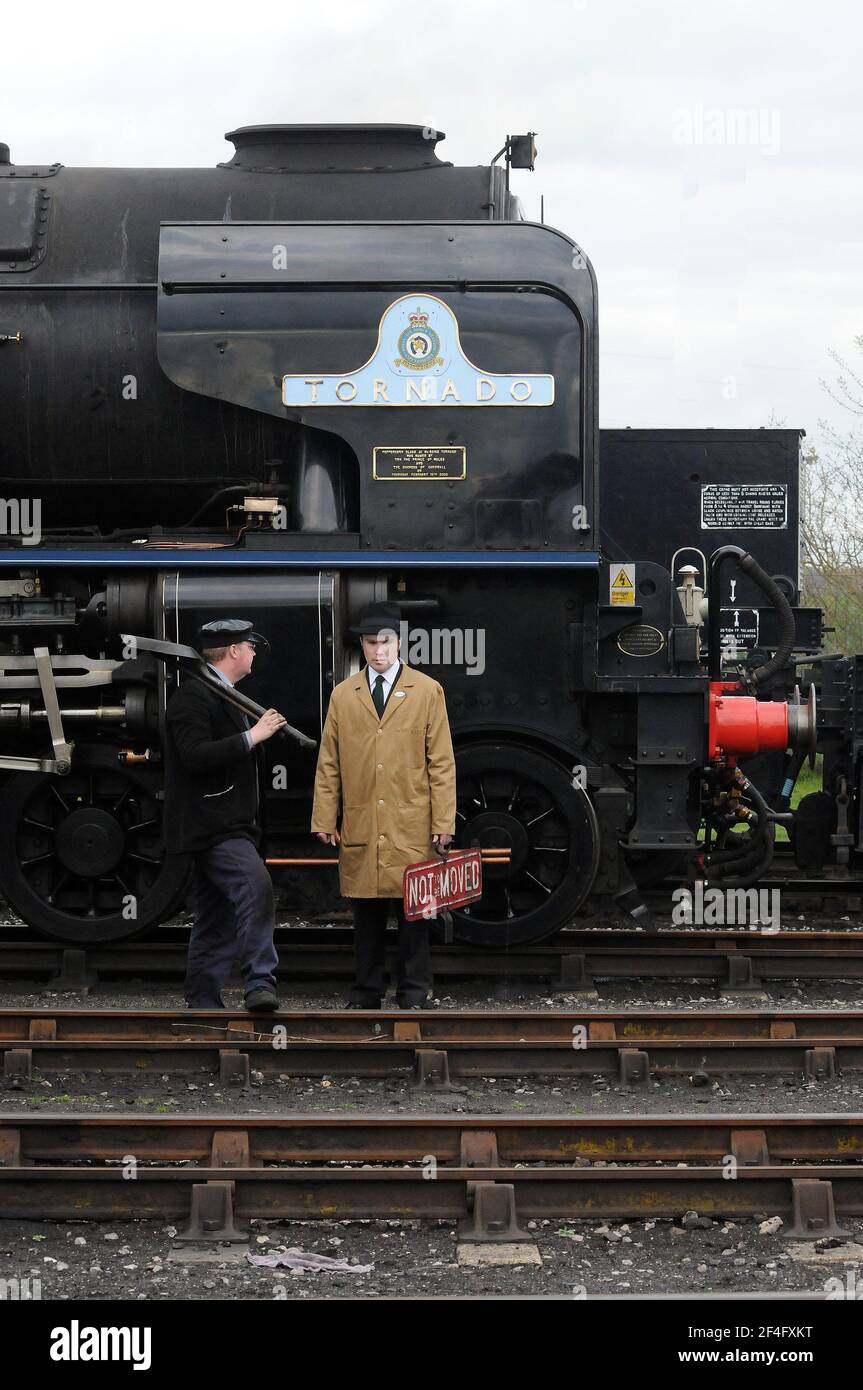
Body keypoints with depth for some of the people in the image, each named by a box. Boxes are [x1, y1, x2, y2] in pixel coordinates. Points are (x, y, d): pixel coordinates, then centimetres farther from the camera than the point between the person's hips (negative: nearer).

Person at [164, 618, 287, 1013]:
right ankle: (260, 983, -30)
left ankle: (203, 1004, 15)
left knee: (216, 922, 11)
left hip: (229, 827, 11)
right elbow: (195, 756, -23)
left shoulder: (225, 697, 21)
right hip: (209, 826, -11)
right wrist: (252, 736, -21)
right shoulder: (193, 695, -11)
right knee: (256, 885, -27)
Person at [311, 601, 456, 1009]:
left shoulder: (427, 691, 5)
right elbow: (328, 764, 10)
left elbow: (441, 762, 3)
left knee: (412, 911, 1)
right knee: (366, 913, 5)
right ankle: (366, 993, 13)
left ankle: (413, 994, 9)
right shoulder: (343, 695, 10)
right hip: (359, 827, 2)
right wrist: (324, 820, 4)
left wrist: (443, 822, -3)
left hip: (410, 827, -2)